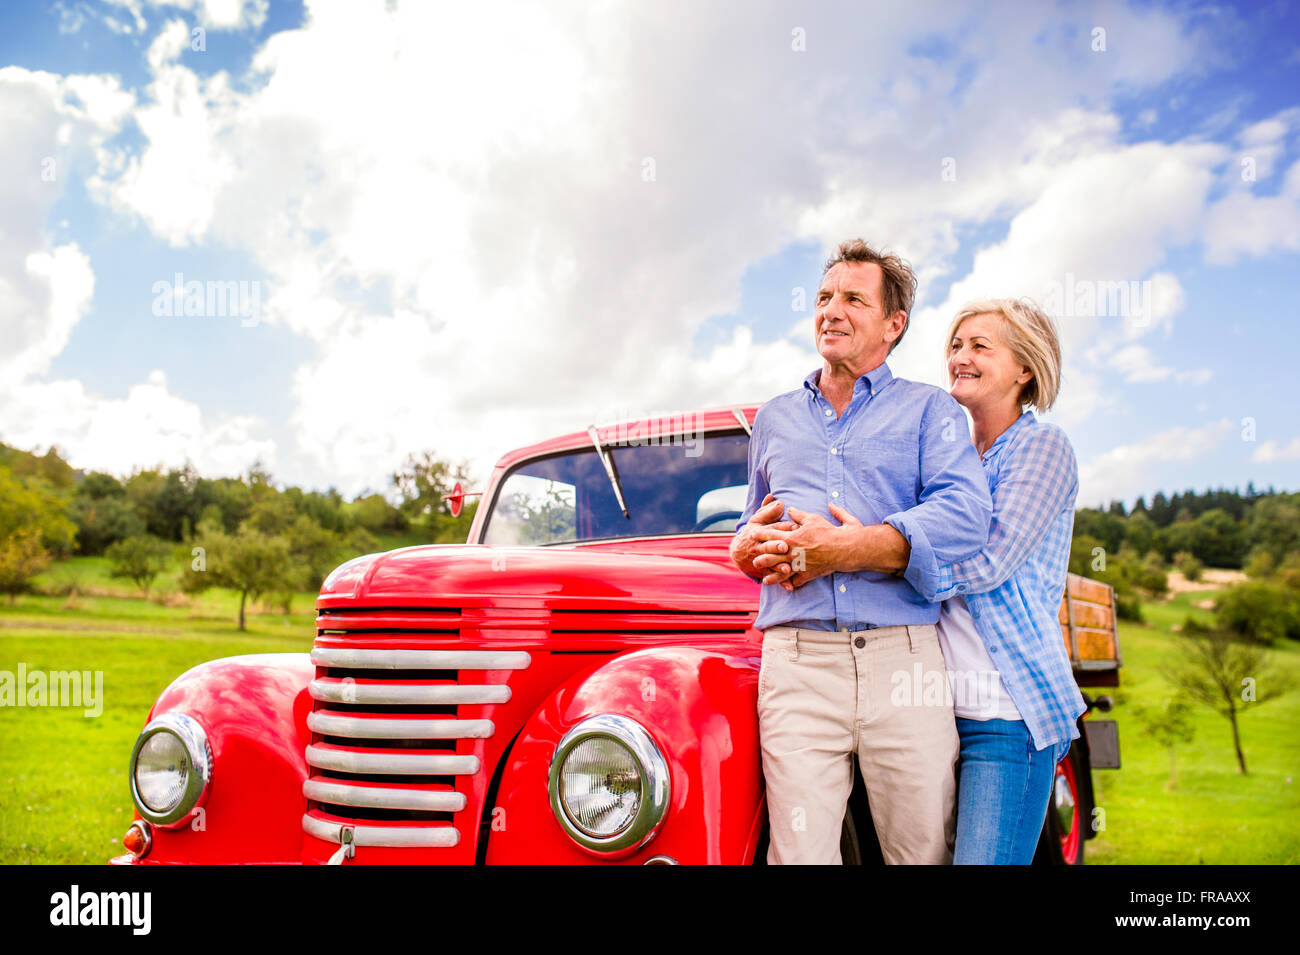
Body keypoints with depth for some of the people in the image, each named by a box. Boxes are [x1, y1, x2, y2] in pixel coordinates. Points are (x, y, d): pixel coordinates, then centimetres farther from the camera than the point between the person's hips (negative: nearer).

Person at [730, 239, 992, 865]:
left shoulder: (930, 410, 11)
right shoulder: (775, 418, 25)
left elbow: (964, 519, -7)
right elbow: (750, 534, 33)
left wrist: (836, 550, -14)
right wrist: (747, 547, 7)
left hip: (904, 656, -2)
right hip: (795, 660, 2)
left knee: (927, 851, 0)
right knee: (800, 854, -7)